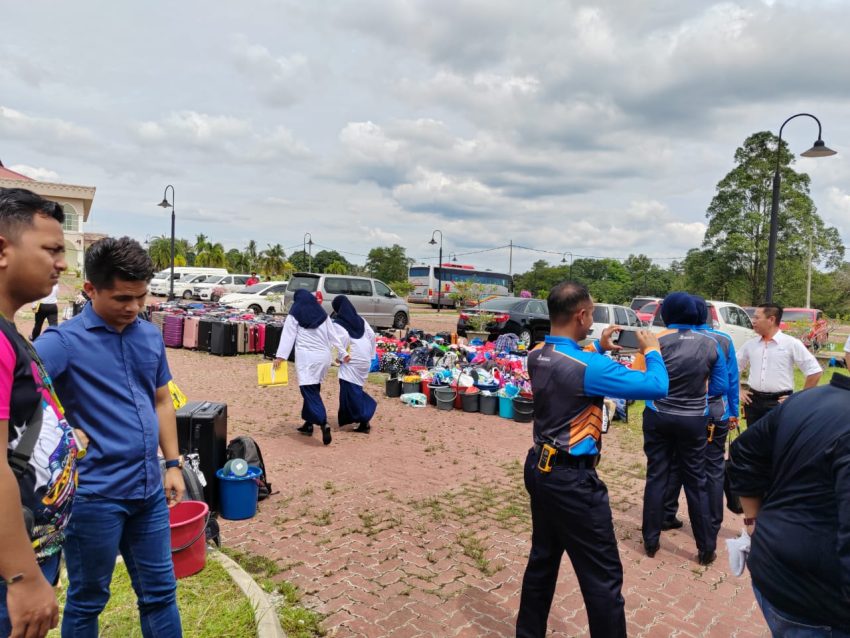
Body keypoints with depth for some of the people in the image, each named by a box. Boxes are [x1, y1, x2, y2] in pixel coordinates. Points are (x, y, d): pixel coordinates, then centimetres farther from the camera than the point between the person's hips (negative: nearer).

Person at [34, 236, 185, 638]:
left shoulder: (151, 335, 4)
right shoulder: (63, 342, -13)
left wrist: (172, 463, 10)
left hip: (149, 490, 5)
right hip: (94, 494, -5)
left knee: (160, 591, 17)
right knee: (87, 600, 16)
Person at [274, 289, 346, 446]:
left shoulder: (294, 314, 4)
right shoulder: (322, 314, 15)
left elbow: (288, 336, -3)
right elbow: (333, 335, 17)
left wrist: (280, 356, -5)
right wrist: (343, 352, 22)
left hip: (306, 356, -5)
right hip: (323, 356, 5)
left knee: (309, 391, -9)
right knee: (313, 389, 16)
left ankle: (323, 423, -27)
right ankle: (309, 423, 23)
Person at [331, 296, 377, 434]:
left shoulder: (338, 322, -6)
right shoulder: (359, 319, 14)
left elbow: (344, 338, -21)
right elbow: (372, 335, 11)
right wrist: (371, 354, 18)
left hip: (352, 360, -7)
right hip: (365, 359, 8)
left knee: (350, 390, -1)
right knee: (356, 388, 19)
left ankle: (364, 421, -6)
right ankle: (364, 418, 20)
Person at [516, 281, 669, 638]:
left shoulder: (537, 356, 0)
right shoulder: (589, 366, -24)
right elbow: (657, 387, -19)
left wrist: (598, 348, 16)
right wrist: (651, 351, -2)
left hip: (539, 468, 9)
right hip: (572, 479, -9)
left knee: (542, 560, 22)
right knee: (603, 576, 6)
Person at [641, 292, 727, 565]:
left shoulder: (658, 341, -11)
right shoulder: (710, 344, -4)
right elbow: (721, 386, 1)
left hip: (658, 417, -1)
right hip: (694, 420, 1)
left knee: (656, 477, 9)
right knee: (696, 482, 11)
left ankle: (651, 542, 20)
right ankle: (706, 548, 21)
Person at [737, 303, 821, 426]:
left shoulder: (791, 343, -5)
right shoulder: (750, 344, 6)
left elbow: (814, 371, -4)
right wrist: (738, 391, 9)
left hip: (779, 403, -4)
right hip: (753, 401, 4)